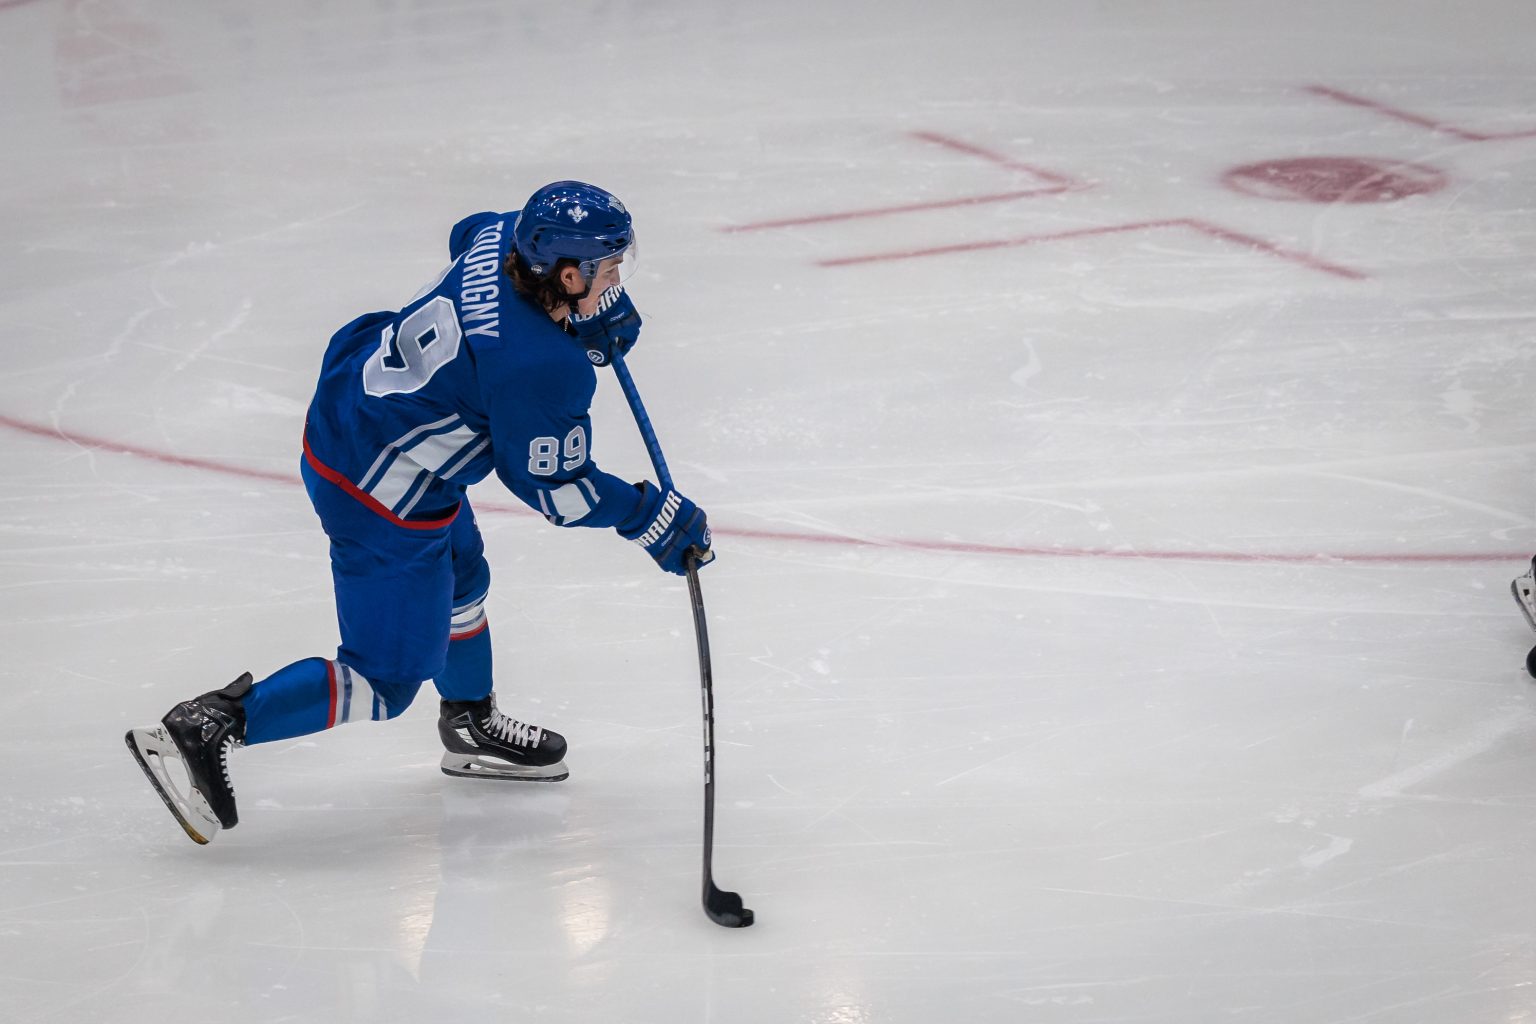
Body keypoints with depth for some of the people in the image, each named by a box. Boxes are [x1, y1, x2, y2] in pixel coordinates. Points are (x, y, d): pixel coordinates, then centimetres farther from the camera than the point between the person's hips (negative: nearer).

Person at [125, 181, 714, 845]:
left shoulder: (504, 236, -8)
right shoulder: (544, 368, -29)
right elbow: (551, 485, -16)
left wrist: (597, 317, 14)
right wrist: (653, 519, -7)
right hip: (382, 500, -10)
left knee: (459, 573, 31)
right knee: (386, 681, 1)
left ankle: (472, 725, 53)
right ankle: (210, 728, -2)